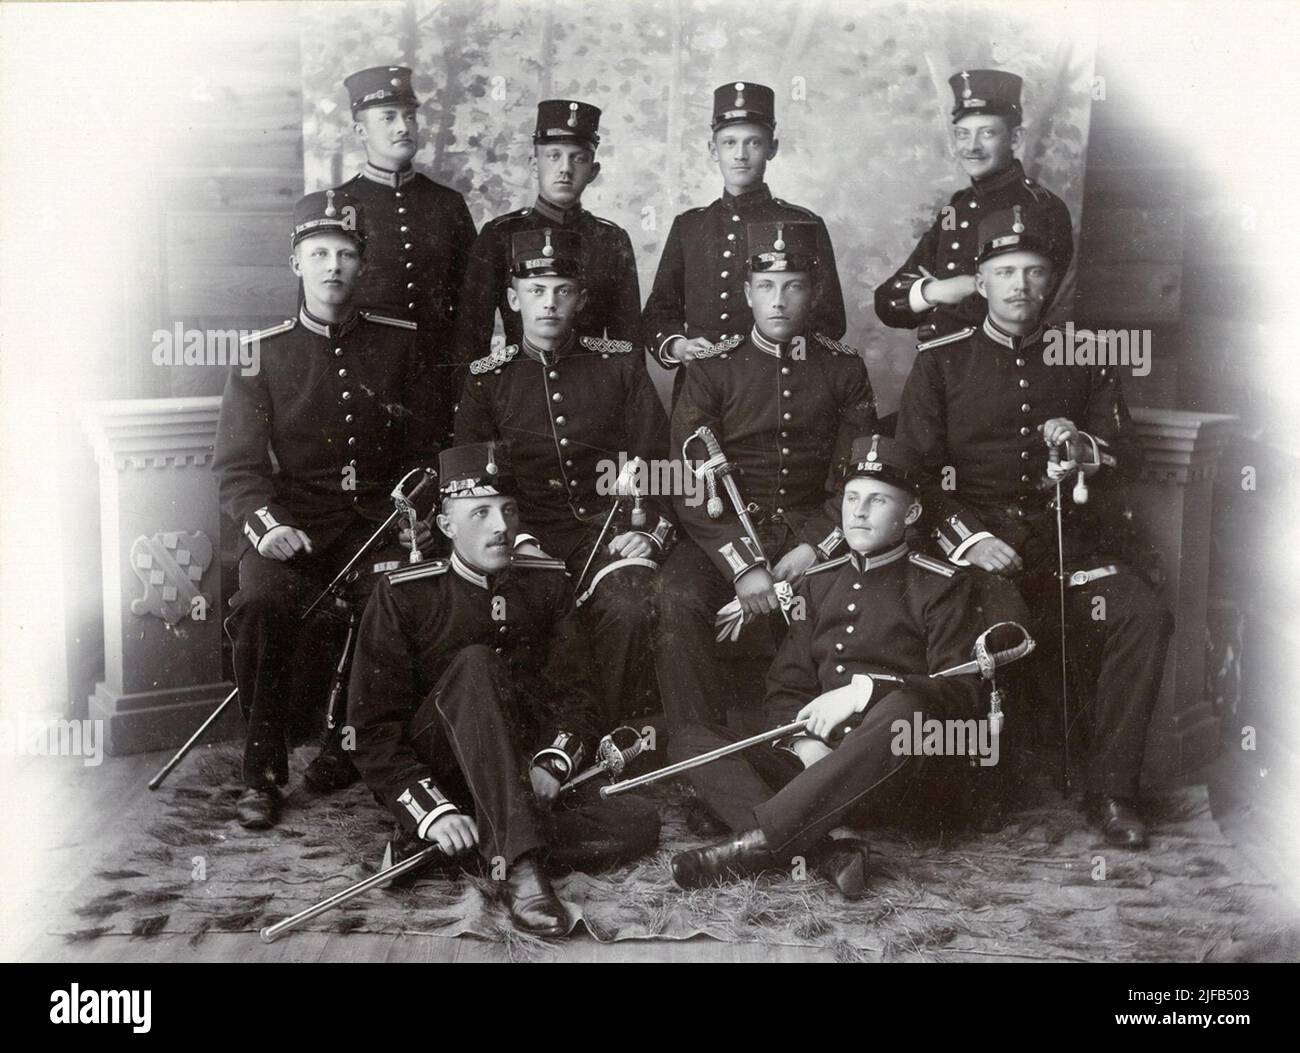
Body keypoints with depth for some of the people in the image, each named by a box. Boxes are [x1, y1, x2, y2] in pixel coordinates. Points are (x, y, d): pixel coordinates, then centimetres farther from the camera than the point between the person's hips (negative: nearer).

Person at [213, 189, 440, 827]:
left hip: (379, 519, 1)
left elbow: (425, 447, 16)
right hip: (292, 523, -1)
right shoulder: (262, 351, 7)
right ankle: (262, 773, -15)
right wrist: (266, 523, -19)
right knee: (262, 602, -31)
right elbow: (238, 464, 1)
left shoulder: (399, 343, 12)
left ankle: (349, 744, -5)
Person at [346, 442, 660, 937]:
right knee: (475, 664, -33)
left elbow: (576, 692, 2)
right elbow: (372, 728, -10)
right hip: (437, 773, -3)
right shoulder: (402, 595, -7)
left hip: (528, 775, 3)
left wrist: (552, 765, -18)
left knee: (640, 822, -22)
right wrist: (431, 810, -23)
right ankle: (518, 865, -43)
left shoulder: (548, 582, 5)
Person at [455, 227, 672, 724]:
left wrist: (650, 529, -6)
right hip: (529, 532, 0)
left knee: (629, 610, -30)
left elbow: (655, 460, 9)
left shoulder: (619, 363, 11)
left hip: (612, 527, 0)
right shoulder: (487, 379, 11)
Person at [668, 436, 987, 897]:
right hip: (812, 759, 5)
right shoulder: (818, 582, 19)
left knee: (903, 709, -38)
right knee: (691, 741, -15)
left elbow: (963, 691, -5)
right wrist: (803, 742, -9)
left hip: (890, 771, -5)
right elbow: (786, 684, 14)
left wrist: (866, 690, -19)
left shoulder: (940, 586, 6)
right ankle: (824, 854, -36)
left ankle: (755, 840, -36)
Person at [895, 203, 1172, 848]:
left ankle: (1110, 789, -12)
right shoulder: (941, 361, 7)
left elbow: (1129, 461, 12)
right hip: (972, 537, -2)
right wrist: (969, 540, -14)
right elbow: (914, 472, 0)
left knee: (1144, 615, -24)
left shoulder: (1085, 359, 15)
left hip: (1068, 540, 3)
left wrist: (1086, 449, -12)